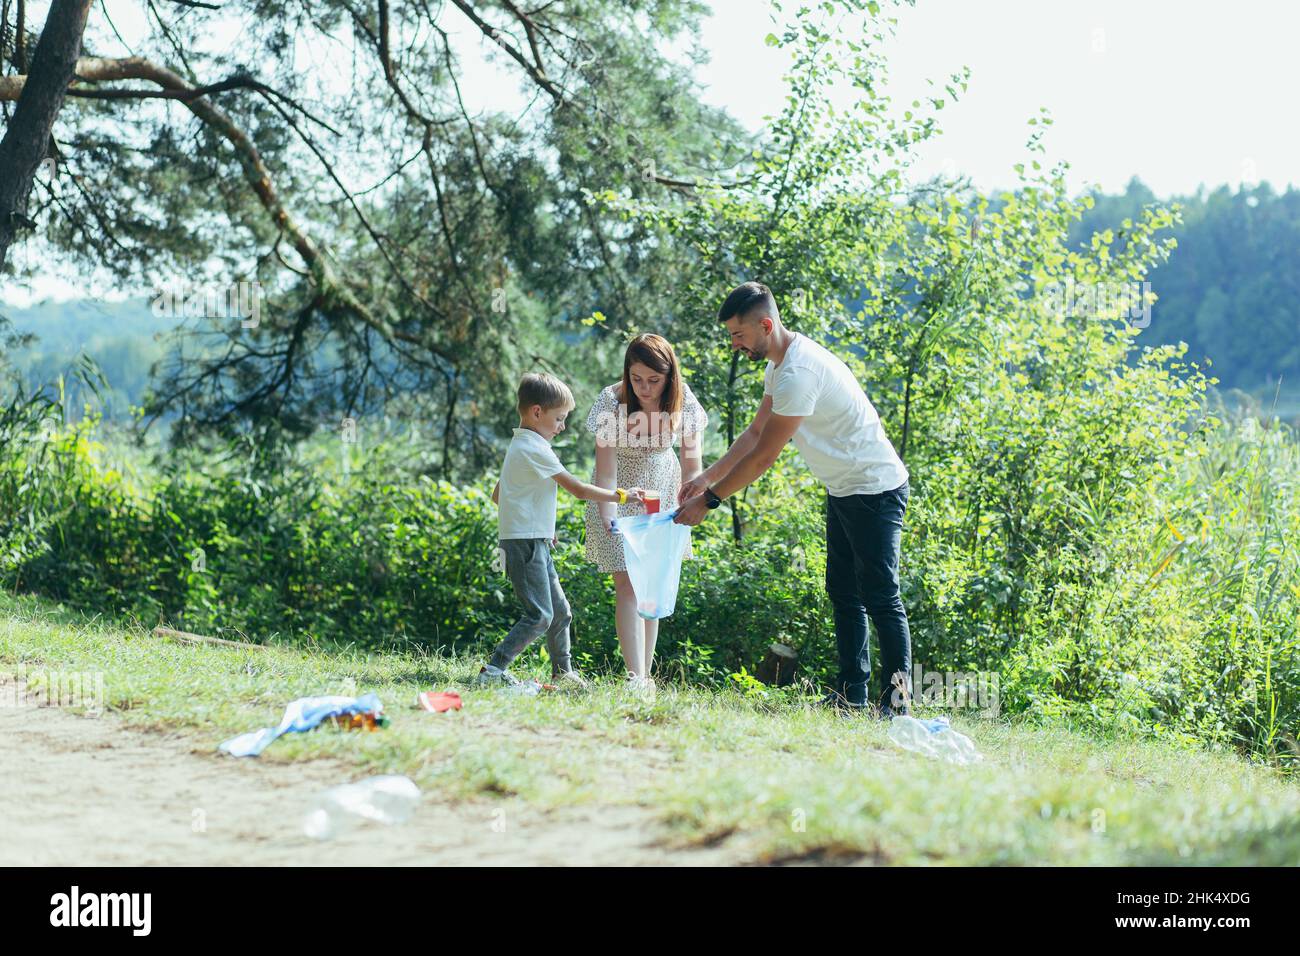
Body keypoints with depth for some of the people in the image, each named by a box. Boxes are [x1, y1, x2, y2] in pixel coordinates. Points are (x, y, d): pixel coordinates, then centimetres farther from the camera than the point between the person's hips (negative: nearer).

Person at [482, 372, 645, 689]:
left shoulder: (520, 446, 17)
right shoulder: (535, 449, -14)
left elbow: (497, 494, 23)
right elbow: (578, 489, -15)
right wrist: (621, 495, -7)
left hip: (534, 543, 10)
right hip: (526, 543, -10)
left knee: (560, 610, 14)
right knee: (539, 615, -13)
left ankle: (563, 673, 21)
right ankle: (493, 669, -15)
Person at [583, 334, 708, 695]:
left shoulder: (683, 401, -19)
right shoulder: (613, 402, -27)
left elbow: (691, 466, -13)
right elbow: (606, 471, -29)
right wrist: (608, 521, -39)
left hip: (661, 492, 3)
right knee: (628, 584, -14)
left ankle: (645, 675, 13)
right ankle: (636, 677, -22)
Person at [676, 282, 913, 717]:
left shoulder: (799, 372, -26)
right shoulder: (780, 364, 7)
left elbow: (763, 457, -24)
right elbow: (755, 432, 14)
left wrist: (708, 501, -17)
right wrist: (707, 477, 6)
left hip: (875, 490, -11)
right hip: (843, 490, 11)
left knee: (880, 598, -7)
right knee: (842, 593, 12)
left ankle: (896, 699, -3)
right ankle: (852, 694, 16)